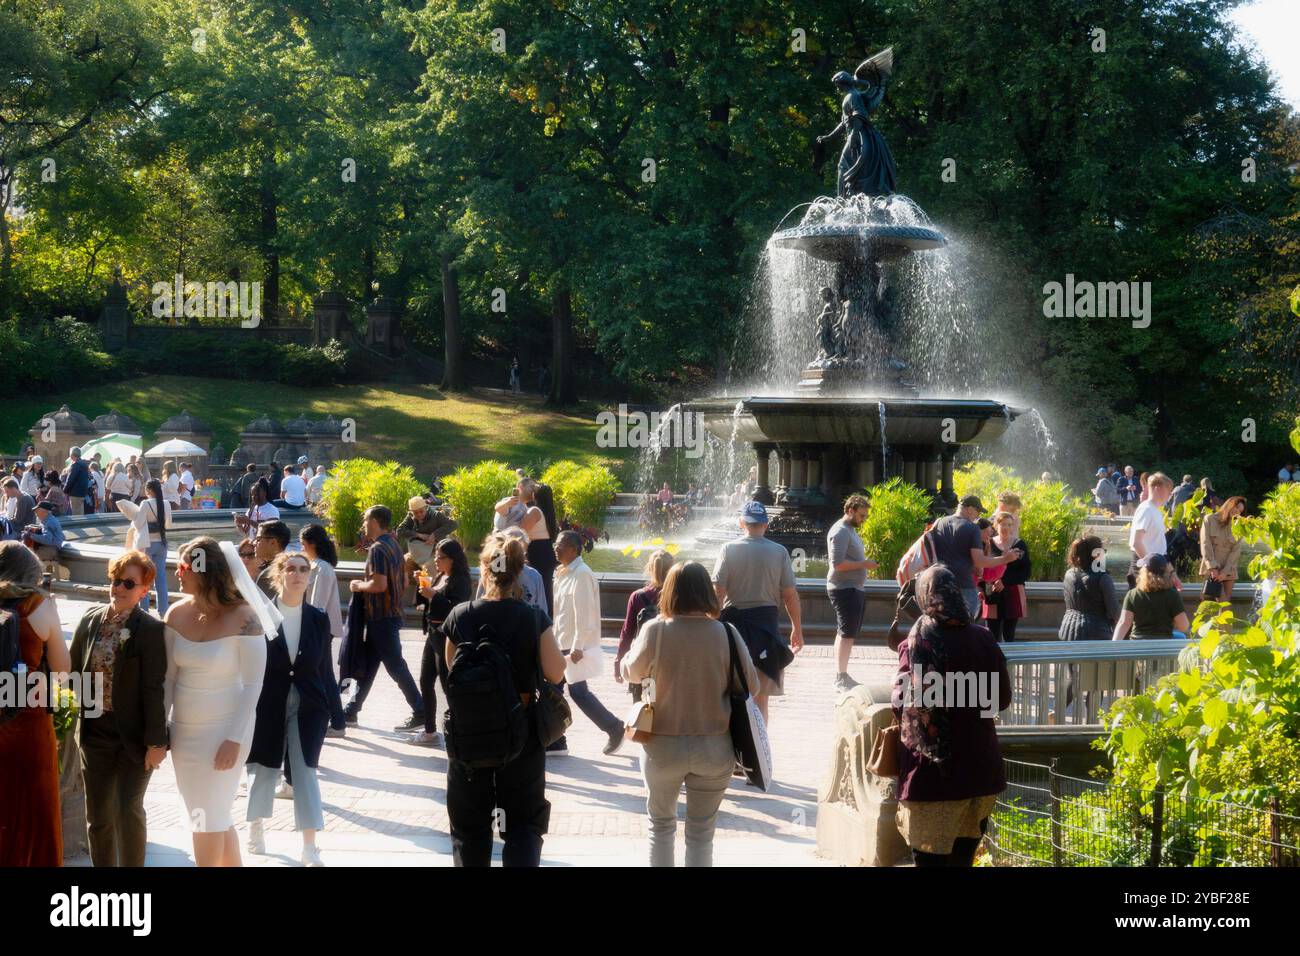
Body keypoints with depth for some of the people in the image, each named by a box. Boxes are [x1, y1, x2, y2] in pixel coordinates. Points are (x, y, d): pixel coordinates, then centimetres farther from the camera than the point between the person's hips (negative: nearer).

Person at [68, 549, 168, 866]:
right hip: (95, 731, 4)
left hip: (134, 734, -4)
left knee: (129, 811, -1)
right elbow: (74, 672, 8)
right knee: (98, 815, 10)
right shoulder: (90, 620, 1)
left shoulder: (150, 630, -13)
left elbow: (155, 689, -14)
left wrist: (156, 741, -14)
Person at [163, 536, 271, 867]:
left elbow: (253, 683, -13)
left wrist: (235, 738, -15)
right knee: (217, 816, 15)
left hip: (224, 731, -5)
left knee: (209, 818, 0)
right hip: (184, 729, 5)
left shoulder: (242, 618, -16)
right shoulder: (177, 614, -1)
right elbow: (169, 677, 4)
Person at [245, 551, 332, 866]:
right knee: (265, 769, 11)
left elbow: (325, 667, 6)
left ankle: (310, 848, -4)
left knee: (306, 772, -4)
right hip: (268, 704, -1)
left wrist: (327, 708, 4)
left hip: (307, 706, 1)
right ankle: (255, 829, 36)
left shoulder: (318, 619, 0)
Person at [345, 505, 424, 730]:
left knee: (395, 665, -5)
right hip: (393, 612, 10)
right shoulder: (393, 544, 12)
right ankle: (352, 710, 22)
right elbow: (402, 582, 20)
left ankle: (420, 713, -4)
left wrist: (358, 586, -11)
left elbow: (379, 584, -27)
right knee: (368, 663, 15)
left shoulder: (377, 549, -18)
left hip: (381, 616, -10)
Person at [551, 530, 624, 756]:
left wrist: (578, 647, -23)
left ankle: (614, 728, 11)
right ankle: (554, 742, 11)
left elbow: (583, 613, -21)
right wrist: (557, 640, 18)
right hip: (562, 644, 9)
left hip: (576, 646, -9)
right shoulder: (564, 573, 13)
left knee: (578, 691, -4)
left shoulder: (581, 574, -17)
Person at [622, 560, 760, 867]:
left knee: (661, 825, 20)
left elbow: (631, 673, 4)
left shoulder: (655, 630, -13)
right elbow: (751, 686, -1)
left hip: (663, 747, 0)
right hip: (714, 748, 0)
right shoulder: (726, 634, -10)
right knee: (701, 833, 13)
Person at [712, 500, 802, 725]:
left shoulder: (729, 549, -5)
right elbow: (790, 594, -1)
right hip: (766, 620, 0)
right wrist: (797, 629, 8)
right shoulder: (779, 552, -3)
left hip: (734, 619, 0)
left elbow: (717, 591, -8)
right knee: (760, 697, 8)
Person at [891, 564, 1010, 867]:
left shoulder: (915, 643, -13)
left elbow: (901, 706, -12)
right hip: (978, 767, 3)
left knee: (929, 852, 4)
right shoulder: (982, 639, -4)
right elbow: (1002, 699, 5)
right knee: (964, 852, 17)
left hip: (930, 770, -3)